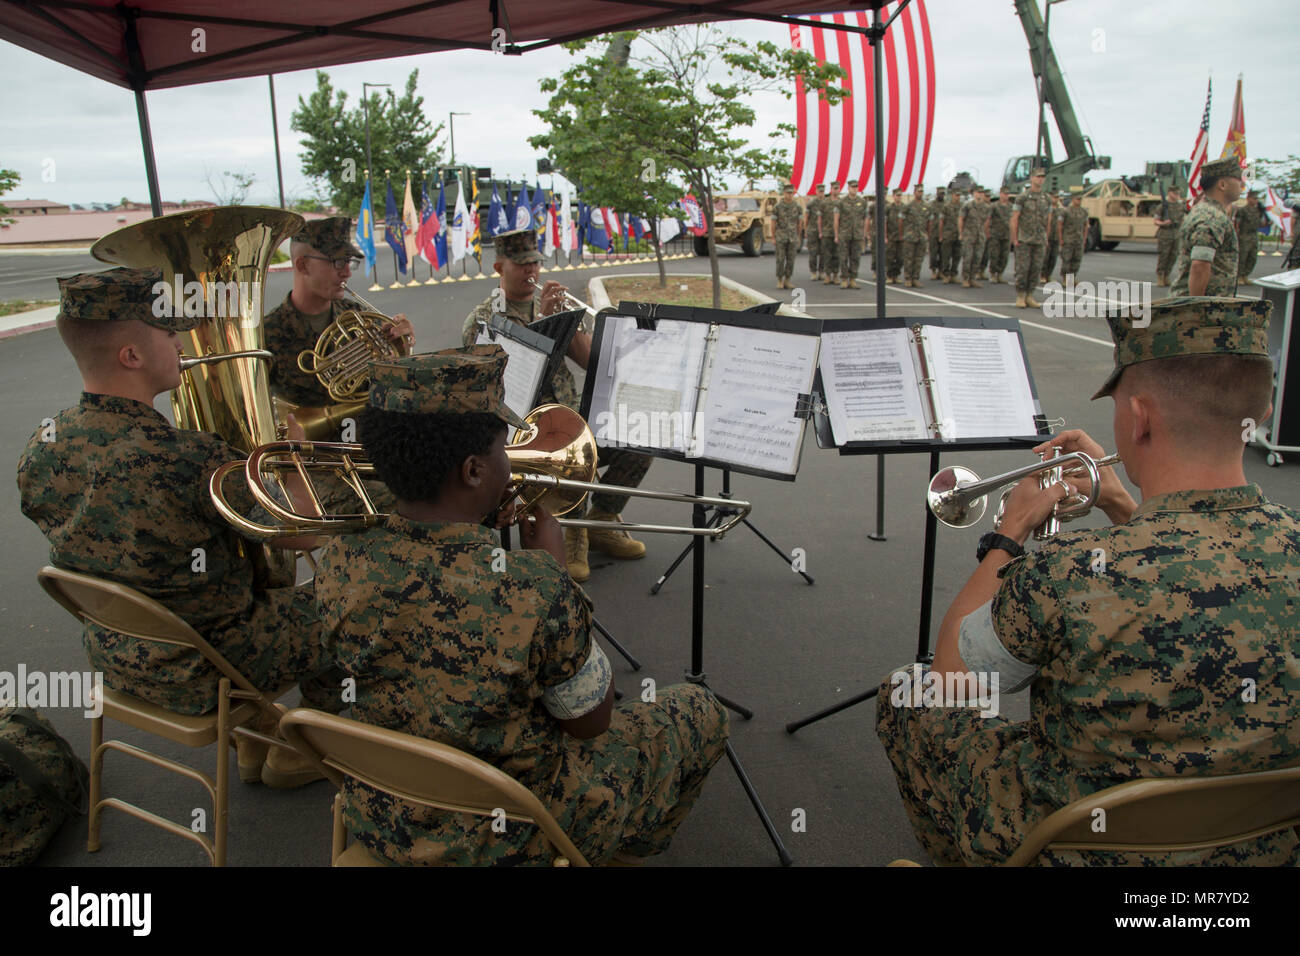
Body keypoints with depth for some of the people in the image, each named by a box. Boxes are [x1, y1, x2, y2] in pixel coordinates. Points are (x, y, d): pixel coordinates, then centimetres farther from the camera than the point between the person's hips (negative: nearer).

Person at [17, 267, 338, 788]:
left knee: (261, 583, 30)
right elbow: (302, 532, -22)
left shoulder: (42, 447, -9)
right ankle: (301, 750, 31)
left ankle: (254, 739, 40)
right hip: (197, 675, -7)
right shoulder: (189, 460, -34)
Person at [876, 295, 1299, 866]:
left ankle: (957, 853, 43)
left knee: (905, 698, 17)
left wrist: (1008, 535, -6)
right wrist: (1119, 504, 9)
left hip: (1074, 848, -5)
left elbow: (950, 680, -14)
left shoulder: (1069, 576, -35)